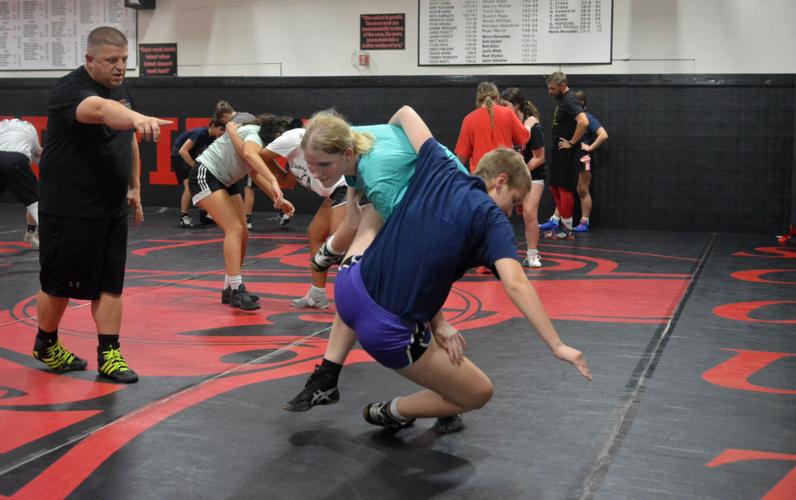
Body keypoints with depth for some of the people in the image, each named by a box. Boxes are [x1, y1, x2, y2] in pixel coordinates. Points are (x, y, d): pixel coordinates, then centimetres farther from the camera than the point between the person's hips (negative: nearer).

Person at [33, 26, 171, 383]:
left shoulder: (120, 88, 8)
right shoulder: (70, 90, -19)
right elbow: (101, 110, -43)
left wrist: (134, 187, 16)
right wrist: (137, 118, -62)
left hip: (112, 209, 7)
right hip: (69, 211, -7)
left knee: (110, 285, 6)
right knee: (60, 285, 6)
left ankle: (109, 355, 13)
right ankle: (46, 345, 29)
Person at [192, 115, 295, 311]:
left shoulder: (263, 142, 5)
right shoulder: (255, 134, -23)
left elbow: (255, 173, 4)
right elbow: (248, 153, -46)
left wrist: (277, 198, -6)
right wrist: (274, 182, -55)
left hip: (224, 182, 10)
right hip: (204, 176, -10)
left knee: (242, 235, 5)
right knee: (235, 229, -20)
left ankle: (229, 289, 12)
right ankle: (236, 290, -23)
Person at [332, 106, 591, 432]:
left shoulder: (439, 170, 8)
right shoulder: (493, 220, -6)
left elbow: (406, 113, 24)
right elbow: (515, 284, -20)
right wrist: (557, 346, -20)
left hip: (350, 289, 6)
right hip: (389, 333, -6)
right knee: (478, 393, 15)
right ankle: (391, 413, 25)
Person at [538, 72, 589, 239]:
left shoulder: (570, 100, -18)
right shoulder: (562, 99, 12)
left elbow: (583, 122, -32)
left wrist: (572, 142, -22)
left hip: (567, 152, -10)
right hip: (558, 151, 10)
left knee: (565, 189, -4)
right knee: (554, 187, 15)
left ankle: (566, 228, 3)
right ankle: (558, 220, 24)